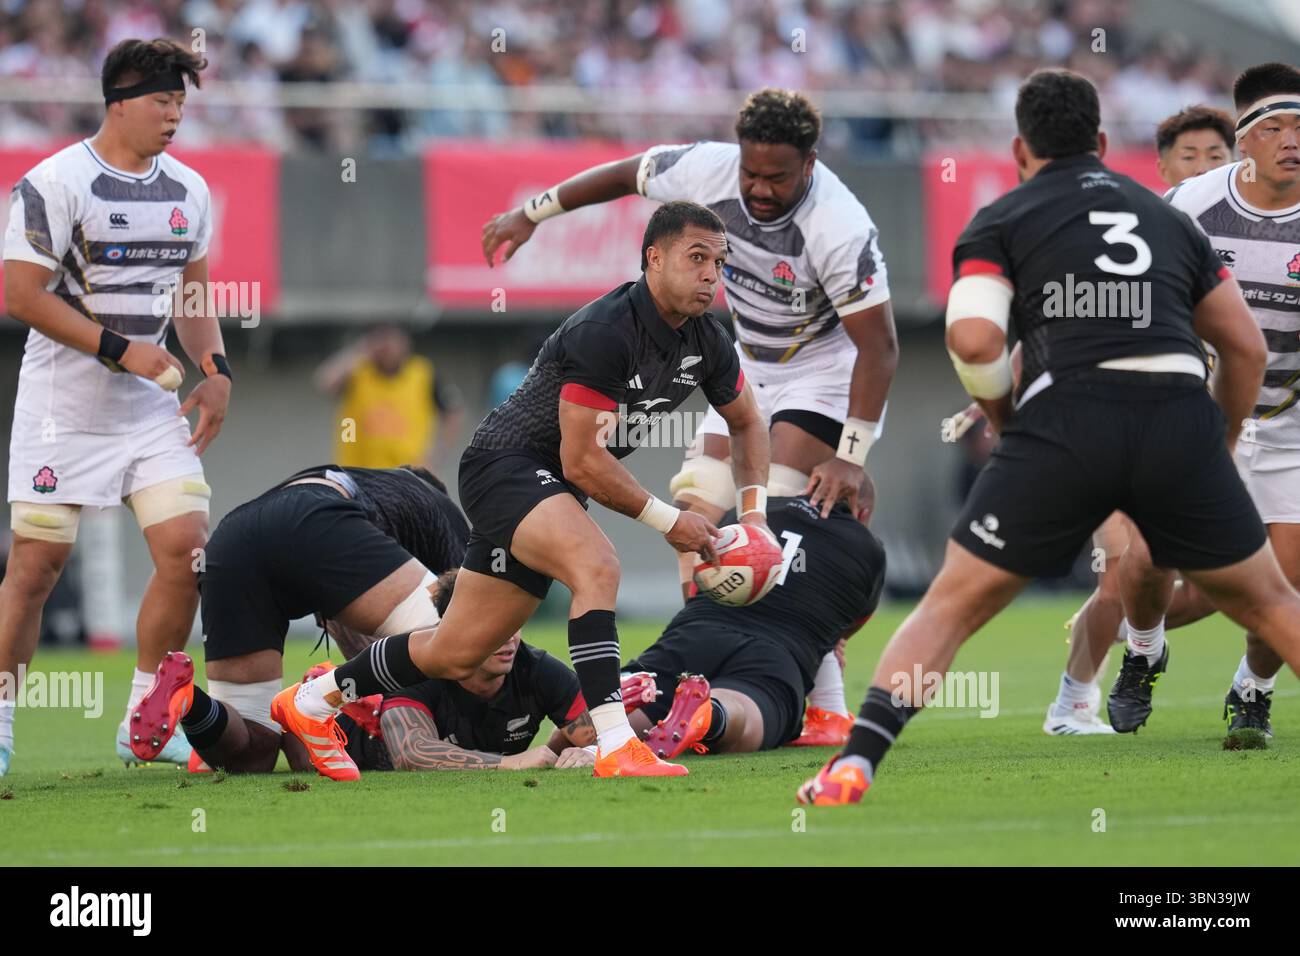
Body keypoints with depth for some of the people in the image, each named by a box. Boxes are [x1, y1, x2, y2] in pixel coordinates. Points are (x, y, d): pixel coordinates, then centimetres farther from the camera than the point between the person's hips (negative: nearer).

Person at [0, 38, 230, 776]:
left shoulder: (188, 189, 8)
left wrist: (216, 369, 4)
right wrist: (121, 351, -18)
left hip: (151, 407, 6)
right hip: (64, 404, -6)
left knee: (187, 548, -6)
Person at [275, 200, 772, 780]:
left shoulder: (705, 342, 0)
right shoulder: (603, 332, -25)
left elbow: (747, 423, 20)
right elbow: (581, 460, -24)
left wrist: (753, 512, 5)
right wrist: (666, 520, -16)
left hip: (550, 490, 9)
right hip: (507, 466, -9)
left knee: (456, 655, 12)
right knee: (597, 566, -35)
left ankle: (315, 699, 32)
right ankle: (616, 749, -40)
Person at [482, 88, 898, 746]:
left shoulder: (841, 228, -32)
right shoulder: (709, 172, -17)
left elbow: (879, 347, -27)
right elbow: (626, 174, 4)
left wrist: (850, 457, -31)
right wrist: (533, 213, 9)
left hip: (824, 373, -7)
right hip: (748, 365, 7)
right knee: (697, 513, -2)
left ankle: (827, 709, -19)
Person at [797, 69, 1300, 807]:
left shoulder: (1002, 221, 14)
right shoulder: (1169, 218, 26)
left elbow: (974, 337, -4)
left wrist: (1000, 414, 14)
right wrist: (1221, 444, 35)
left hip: (1066, 417, -2)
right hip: (1179, 415, 2)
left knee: (951, 607, 7)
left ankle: (855, 764, -6)